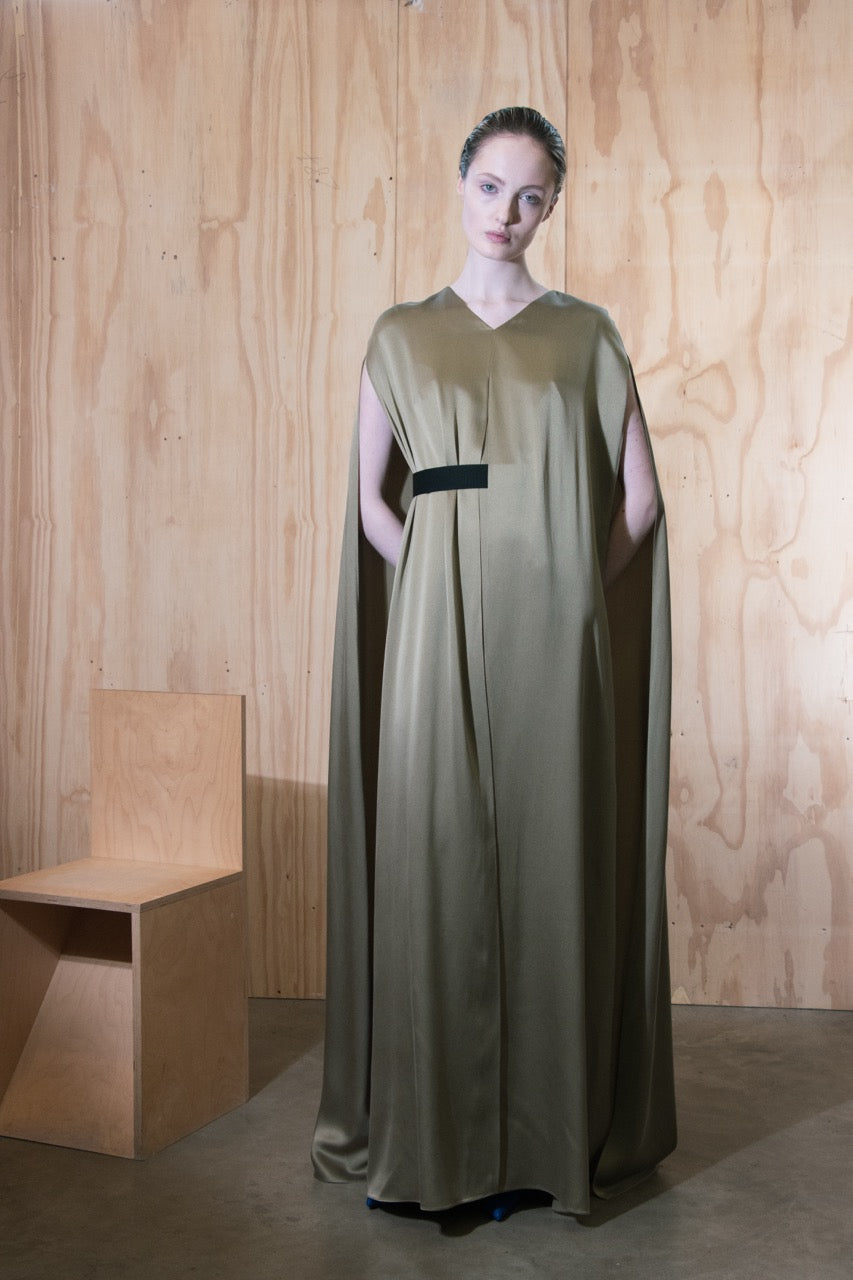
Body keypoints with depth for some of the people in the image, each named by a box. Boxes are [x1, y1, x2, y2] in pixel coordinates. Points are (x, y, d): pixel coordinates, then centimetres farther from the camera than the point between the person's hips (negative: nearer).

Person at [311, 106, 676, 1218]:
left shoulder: (586, 333, 9)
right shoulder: (402, 334, 10)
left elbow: (639, 497, 6)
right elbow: (368, 497, 9)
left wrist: (573, 590, 0)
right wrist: (444, 581, 0)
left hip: (556, 637, 0)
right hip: (441, 627, 0)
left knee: (554, 860, 2)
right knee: (439, 860, 0)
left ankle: (555, 1123, 17)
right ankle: (437, 1131, 14)